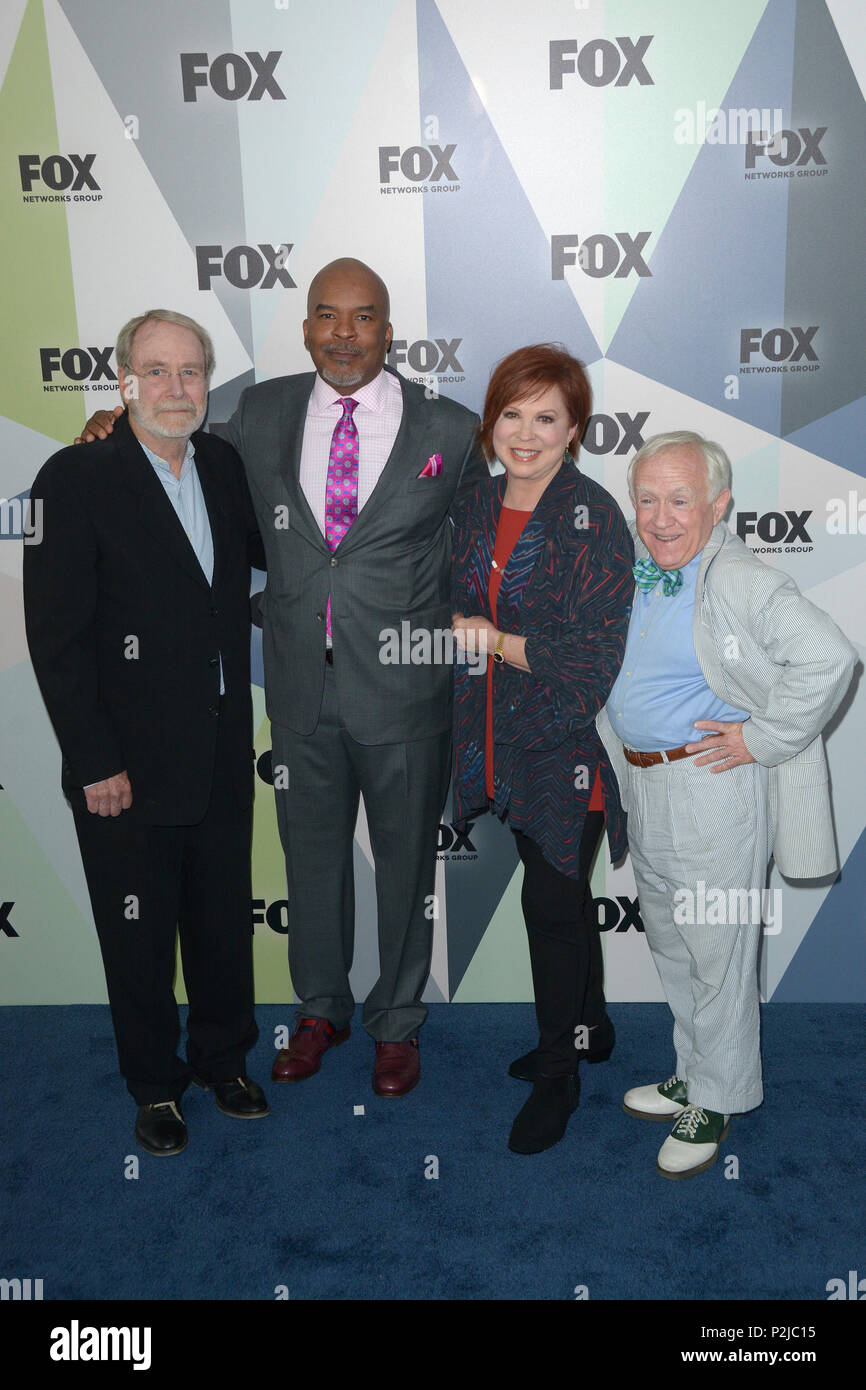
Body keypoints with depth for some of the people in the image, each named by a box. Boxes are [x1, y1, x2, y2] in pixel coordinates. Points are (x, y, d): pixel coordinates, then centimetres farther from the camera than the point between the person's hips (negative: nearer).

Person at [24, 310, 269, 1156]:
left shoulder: (225, 467, 5)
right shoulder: (77, 479, -11)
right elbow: (55, 636, -13)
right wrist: (95, 762, -15)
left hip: (222, 756, 5)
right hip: (129, 766, -4)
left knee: (224, 919, 18)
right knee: (139, 935, 12)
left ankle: (223, 1059, 40)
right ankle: (155, 1085, 34)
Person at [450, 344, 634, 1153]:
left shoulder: (593, 518, -16)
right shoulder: (479, 507, 5)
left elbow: (596, 656, -20)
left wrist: (497, 642, -19)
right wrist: (459, 625, 0)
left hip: (568, 747, -6)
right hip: (504, 743, 6)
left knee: (552, 904, 3)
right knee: (563, 896, 21)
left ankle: (558, 1073, 23)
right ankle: (589, 1026, 42)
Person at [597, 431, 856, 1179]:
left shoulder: (745, 584, -18)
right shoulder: (631, 573, 6)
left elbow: (829, 658, -30)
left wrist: (760, 740, -23)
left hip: (713, 790, -8)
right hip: (643, 788, 8)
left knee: (717, 955, 6)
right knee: (671, 947, 21)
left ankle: (716, 1102, 25)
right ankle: (693, 1075, 41)